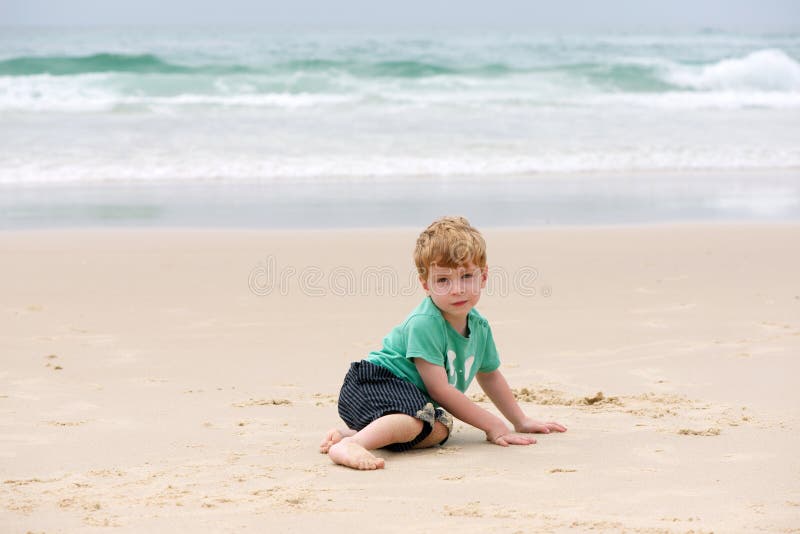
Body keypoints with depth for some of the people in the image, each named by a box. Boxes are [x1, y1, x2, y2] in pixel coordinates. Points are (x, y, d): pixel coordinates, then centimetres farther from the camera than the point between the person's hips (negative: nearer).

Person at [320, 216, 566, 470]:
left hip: (415, 397, 9)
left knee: (439, 430, -21)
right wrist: (493, 425, -16)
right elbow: (440, 389, -21)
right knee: (416, 418, -37)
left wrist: (521, 421, 29)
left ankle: (352, 432, -16)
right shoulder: (424, 323, -22)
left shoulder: (479, 326, 5)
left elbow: (489, 375, 25)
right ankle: (348, 445, -43)